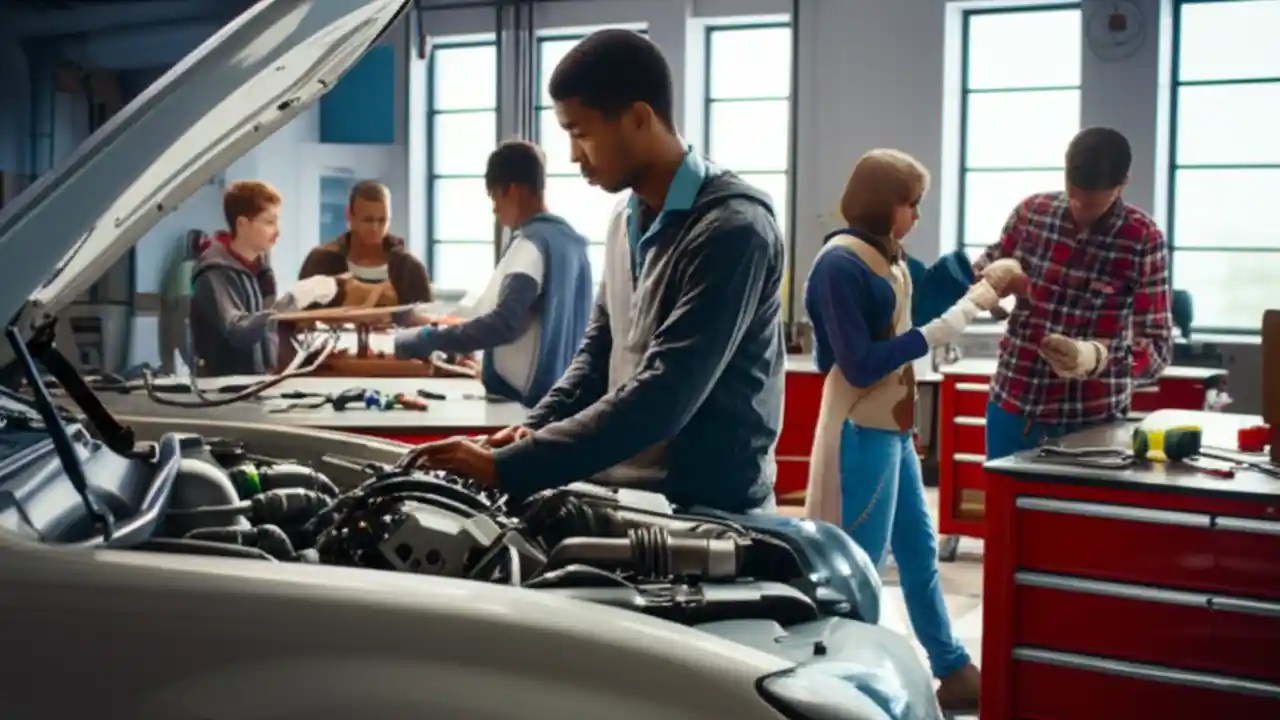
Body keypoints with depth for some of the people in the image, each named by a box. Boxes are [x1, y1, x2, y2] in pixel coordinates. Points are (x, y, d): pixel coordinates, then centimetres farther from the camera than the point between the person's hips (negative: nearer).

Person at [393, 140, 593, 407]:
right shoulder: (570, 239, 12)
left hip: (520, 395, -9)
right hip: (559, 393, 9)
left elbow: (504, 324, -28)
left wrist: (426, 340, -23)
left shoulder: (531, 243, -15)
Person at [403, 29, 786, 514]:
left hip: (705, 510, -7)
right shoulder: (628, 219, 10)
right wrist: (534, 431, -1)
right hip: (625, 495, 7)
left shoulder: (732, 228, -19)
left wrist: (507, 468, -26)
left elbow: (662, 397, -26)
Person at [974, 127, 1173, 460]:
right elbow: (985, 270, 15)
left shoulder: (1143, 240, -11)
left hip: (1091, 420, -3)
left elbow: (1158, 349, -16)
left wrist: (1096, 357, -36)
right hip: (1012, 405, 3)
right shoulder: (1032, 212, -2)